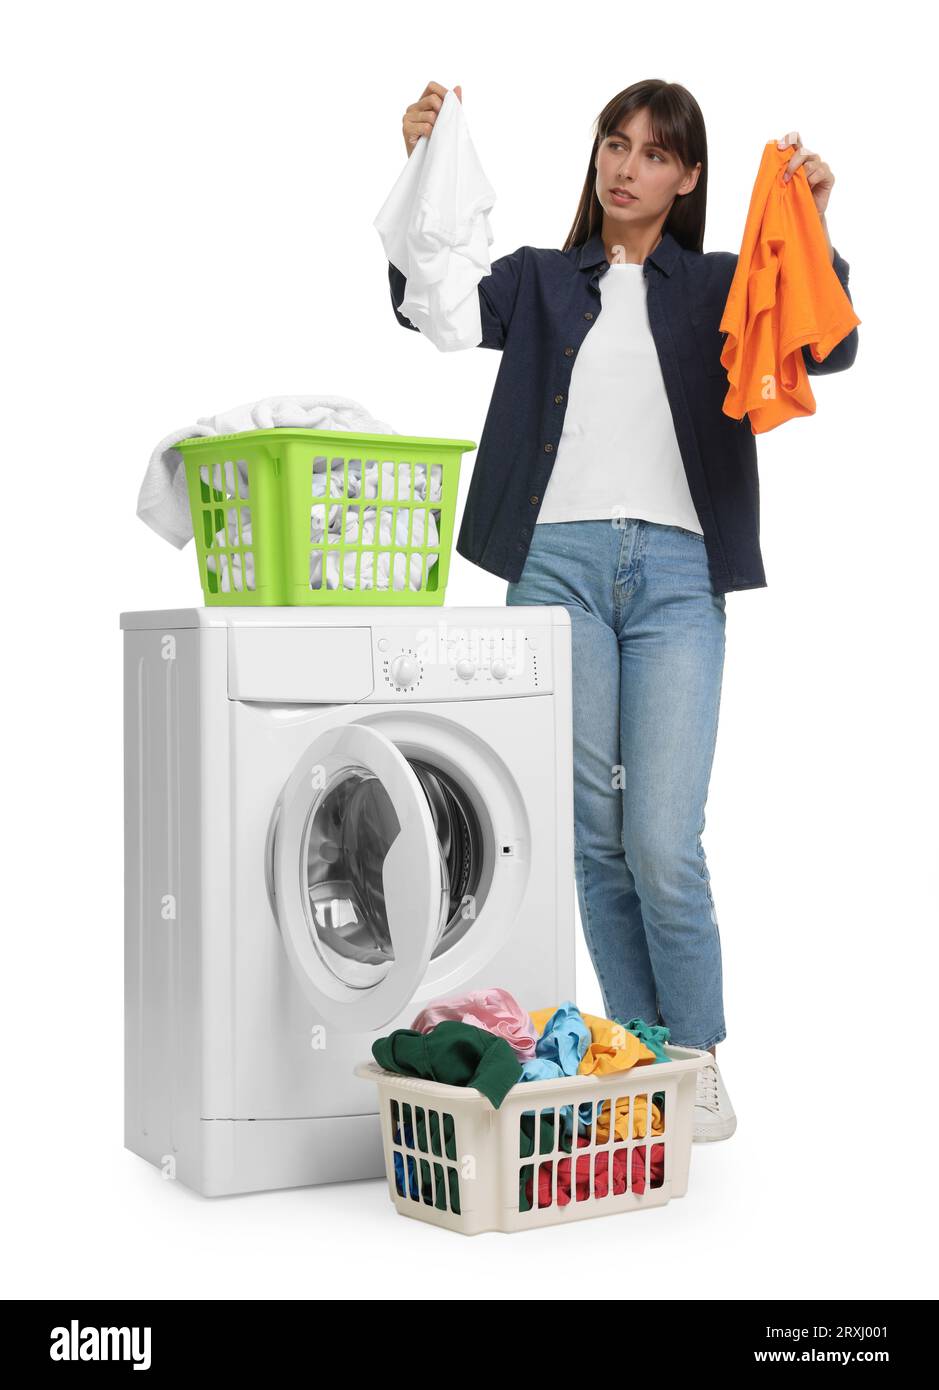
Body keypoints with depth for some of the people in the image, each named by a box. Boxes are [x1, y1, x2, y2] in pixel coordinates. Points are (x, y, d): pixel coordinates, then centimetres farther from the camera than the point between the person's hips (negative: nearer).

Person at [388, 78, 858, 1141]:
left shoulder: (720, 286, 14)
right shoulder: (540, 280, 16)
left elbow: (828, 347, -1)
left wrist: (814, 226, -15)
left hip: (675, 574, -1)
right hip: (557, 563, 1)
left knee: (663, 841, -10)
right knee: (594, 834, 4)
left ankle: (698, 1058, 8)